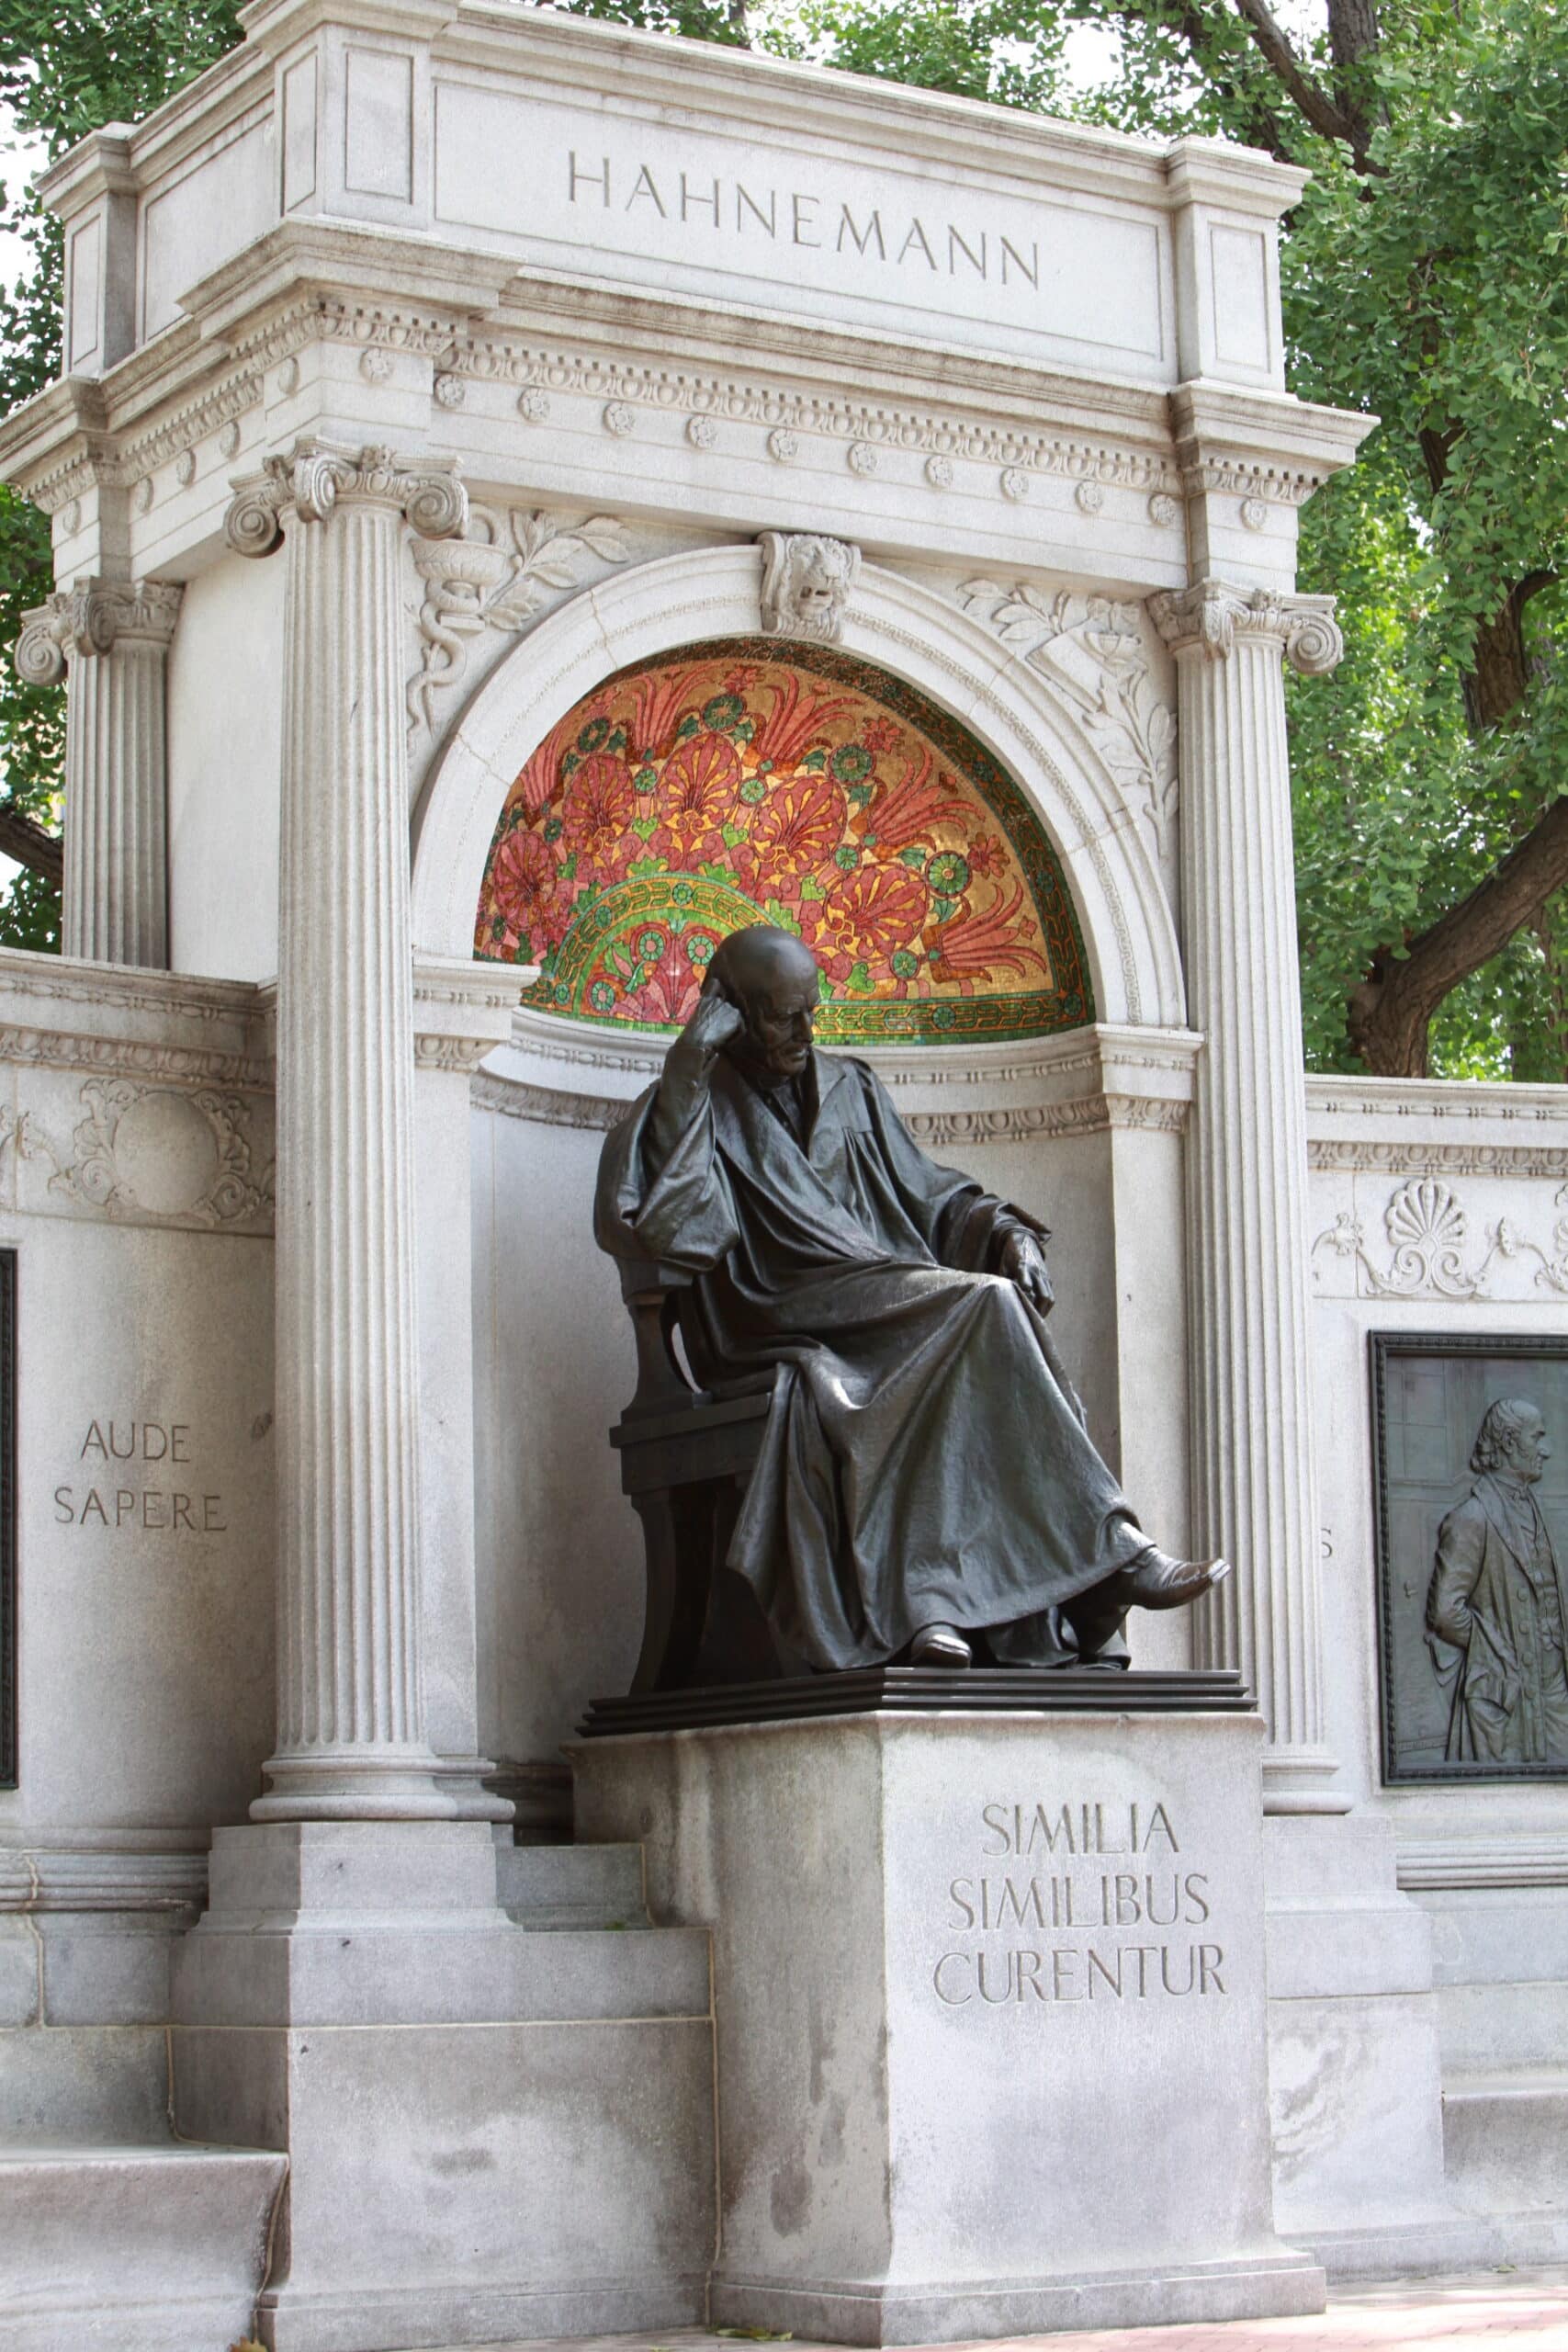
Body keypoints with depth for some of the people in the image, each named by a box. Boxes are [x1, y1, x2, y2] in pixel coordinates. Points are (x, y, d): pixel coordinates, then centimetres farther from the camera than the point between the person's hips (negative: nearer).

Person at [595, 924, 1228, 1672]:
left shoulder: (849, 1089, 23)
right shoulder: (699, 1106, 6)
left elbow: (929, 1195, 23)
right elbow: (656, 1223, -13)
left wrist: (1005, 1231, 2)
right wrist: (689, 1067, -13)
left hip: (898, 1324, 6)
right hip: (785, 1333, -5)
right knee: (984, 1305, -28)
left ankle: (929, 1609, -43)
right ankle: (1115, 1551, -30)